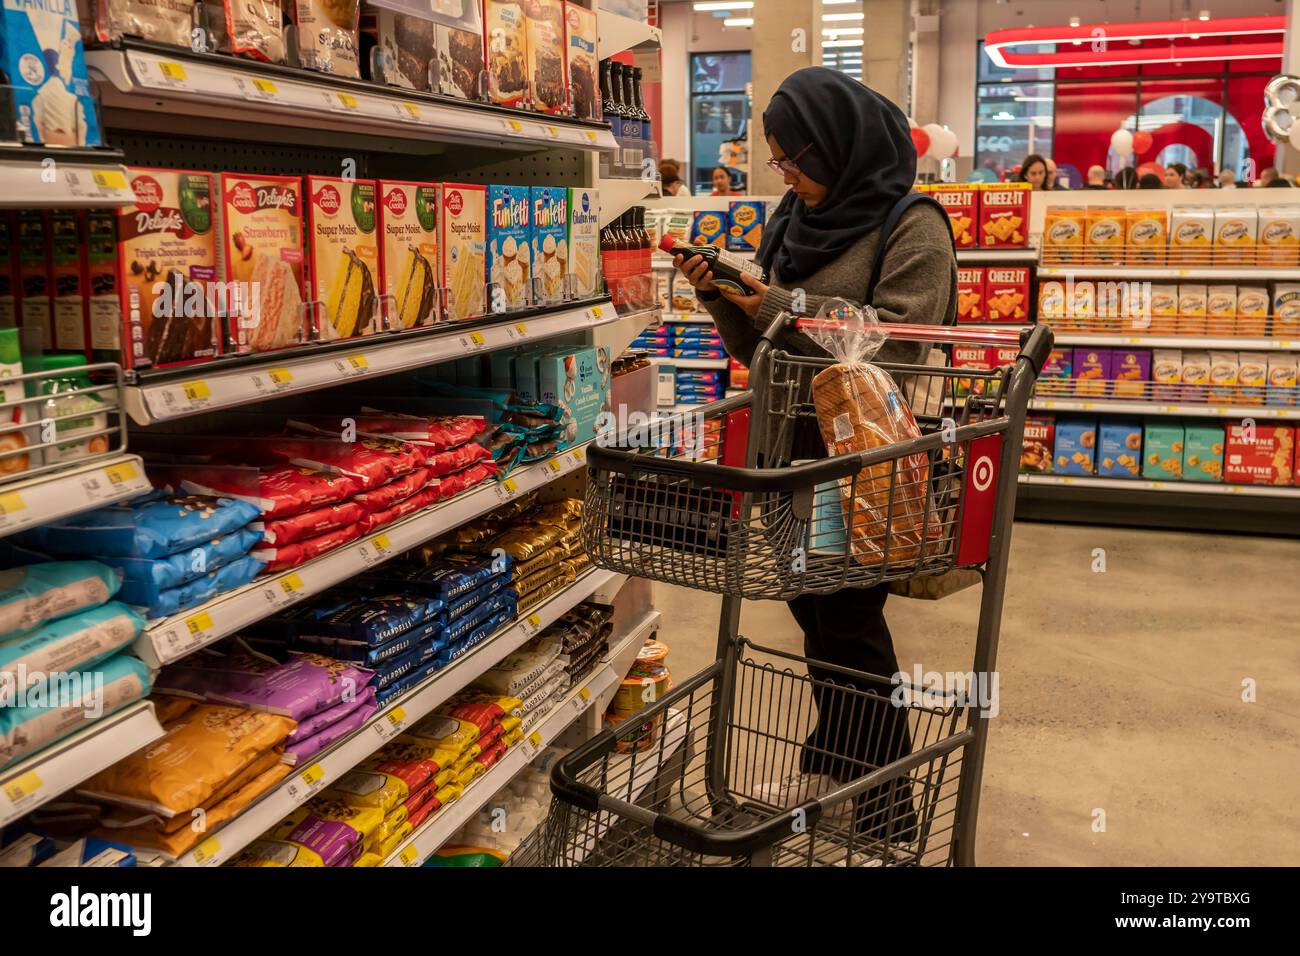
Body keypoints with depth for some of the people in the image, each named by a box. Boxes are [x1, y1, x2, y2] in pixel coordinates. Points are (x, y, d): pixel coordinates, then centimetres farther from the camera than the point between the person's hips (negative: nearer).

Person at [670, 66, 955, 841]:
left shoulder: (912, 225, -8)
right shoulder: (798, 221, 12)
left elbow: (896, 347, -19)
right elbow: (761, 349, 14)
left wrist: (786, 307, -19)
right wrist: (721, 295, -3)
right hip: (797, 444, 7)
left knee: (851, 624, -2)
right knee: (813, 608, 15)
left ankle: (888, 816, 13)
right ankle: (832, 760, 34)